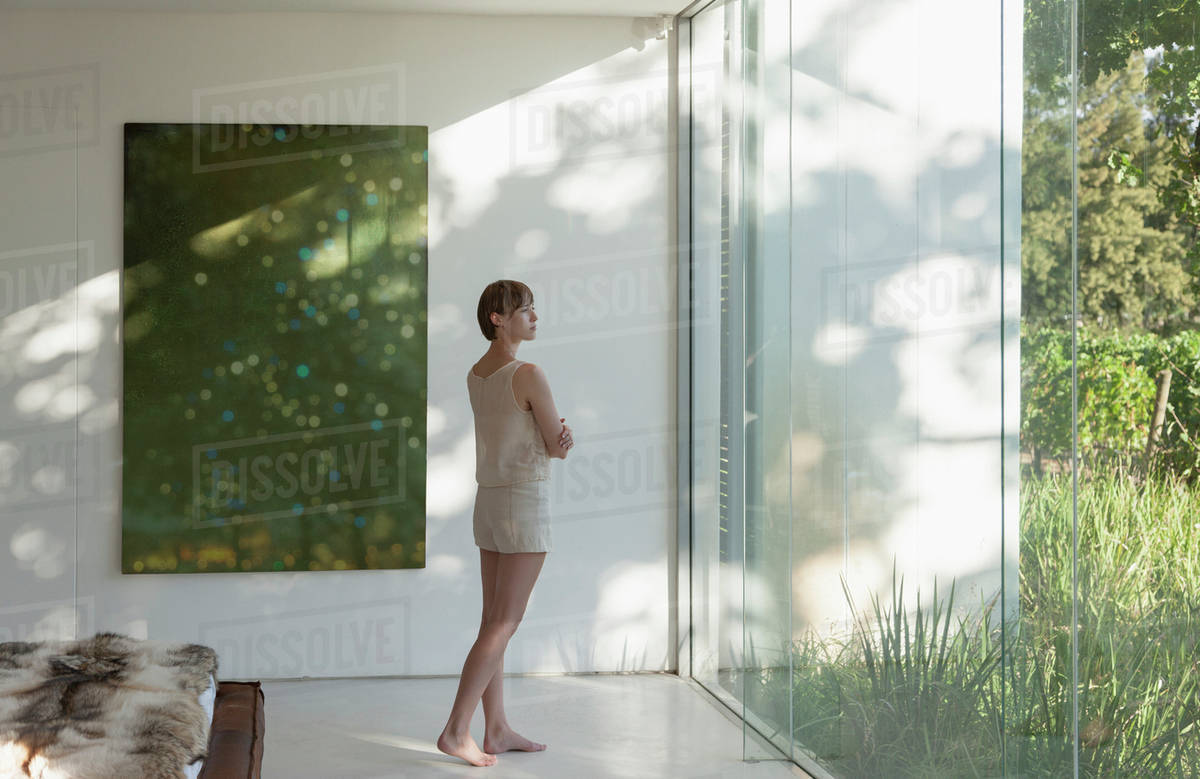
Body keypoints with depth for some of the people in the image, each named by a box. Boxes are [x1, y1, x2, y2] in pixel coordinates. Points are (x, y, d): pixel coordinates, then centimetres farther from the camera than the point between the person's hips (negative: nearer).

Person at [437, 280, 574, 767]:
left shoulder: (474, 376, 9)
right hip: (525, 505, -9)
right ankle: (456, 731, -8)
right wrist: (562, 439, 11)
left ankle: (497, 731, 16)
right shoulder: (529, 376, -17)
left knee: (495, 622, 11)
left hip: (489, 503, 9)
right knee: (504, 624, -6)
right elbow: (559, 448, -10)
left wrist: (557, 434, -6)